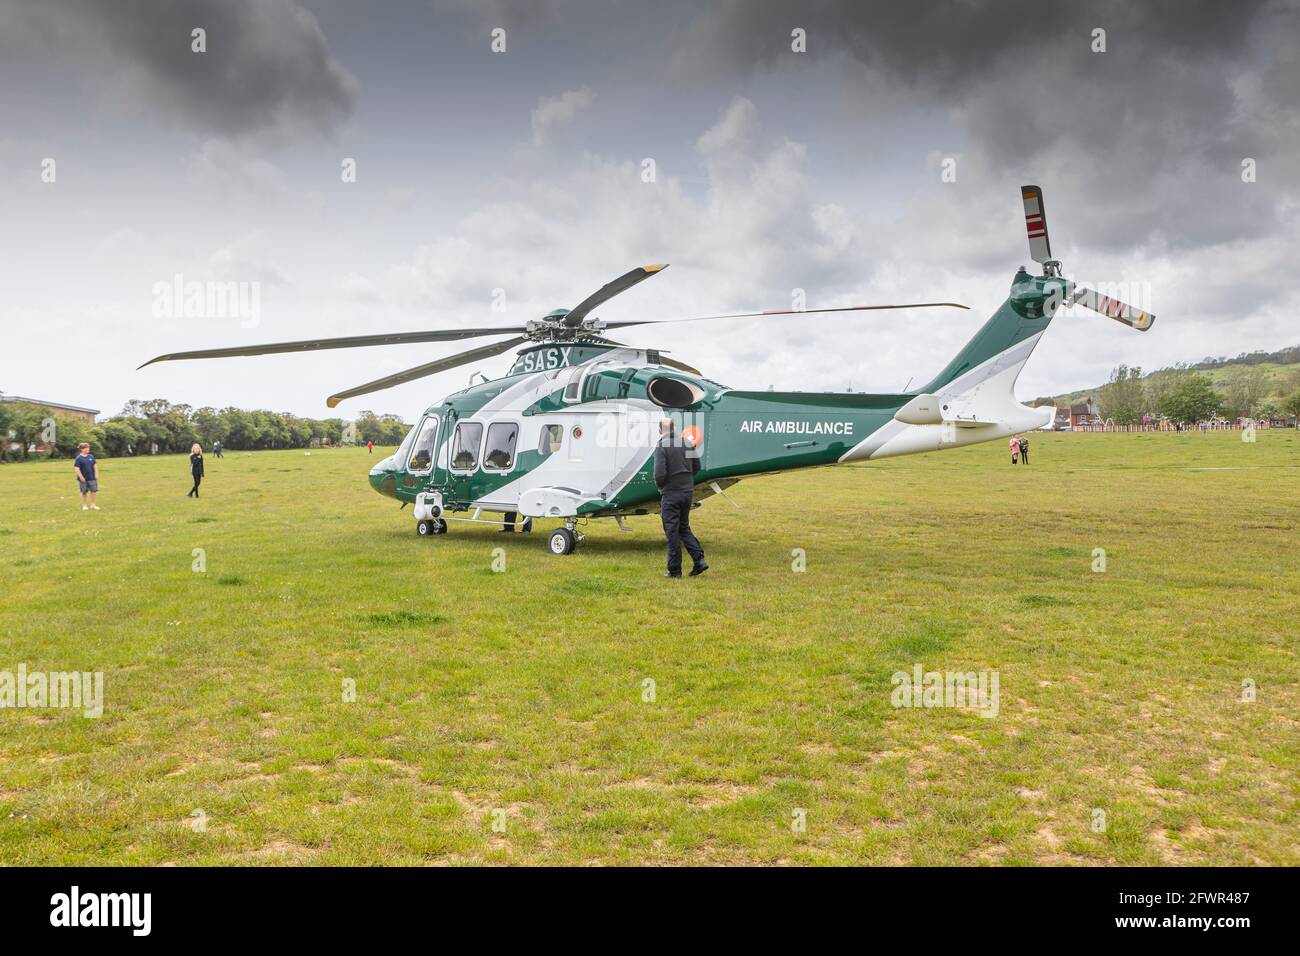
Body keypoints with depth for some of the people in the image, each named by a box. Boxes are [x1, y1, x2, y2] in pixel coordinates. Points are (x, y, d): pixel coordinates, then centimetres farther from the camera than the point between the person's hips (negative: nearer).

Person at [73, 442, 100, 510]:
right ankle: (84, 505, 18)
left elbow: (95, 465, 10)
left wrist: (96, 474, 4)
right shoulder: (79, 458, -10)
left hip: (92, 478, 4)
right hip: (83, 479, -4)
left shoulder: (91, 457, 5)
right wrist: (81, 477, -16)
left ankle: (93, 505, 17)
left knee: (93, 490, 5)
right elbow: (76, 468, -12)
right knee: (84, 492, 7)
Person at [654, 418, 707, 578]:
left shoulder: (661, 446, -13)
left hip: (671, 493, -6)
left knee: (672, 531, 2)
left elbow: (660, 473, -18)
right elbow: (697, 466, 11)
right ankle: (699, 559, 4)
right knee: (684, 527, 18)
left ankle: (675, 569, 7)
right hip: (688, 491, 6)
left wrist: (659, 486, 1)